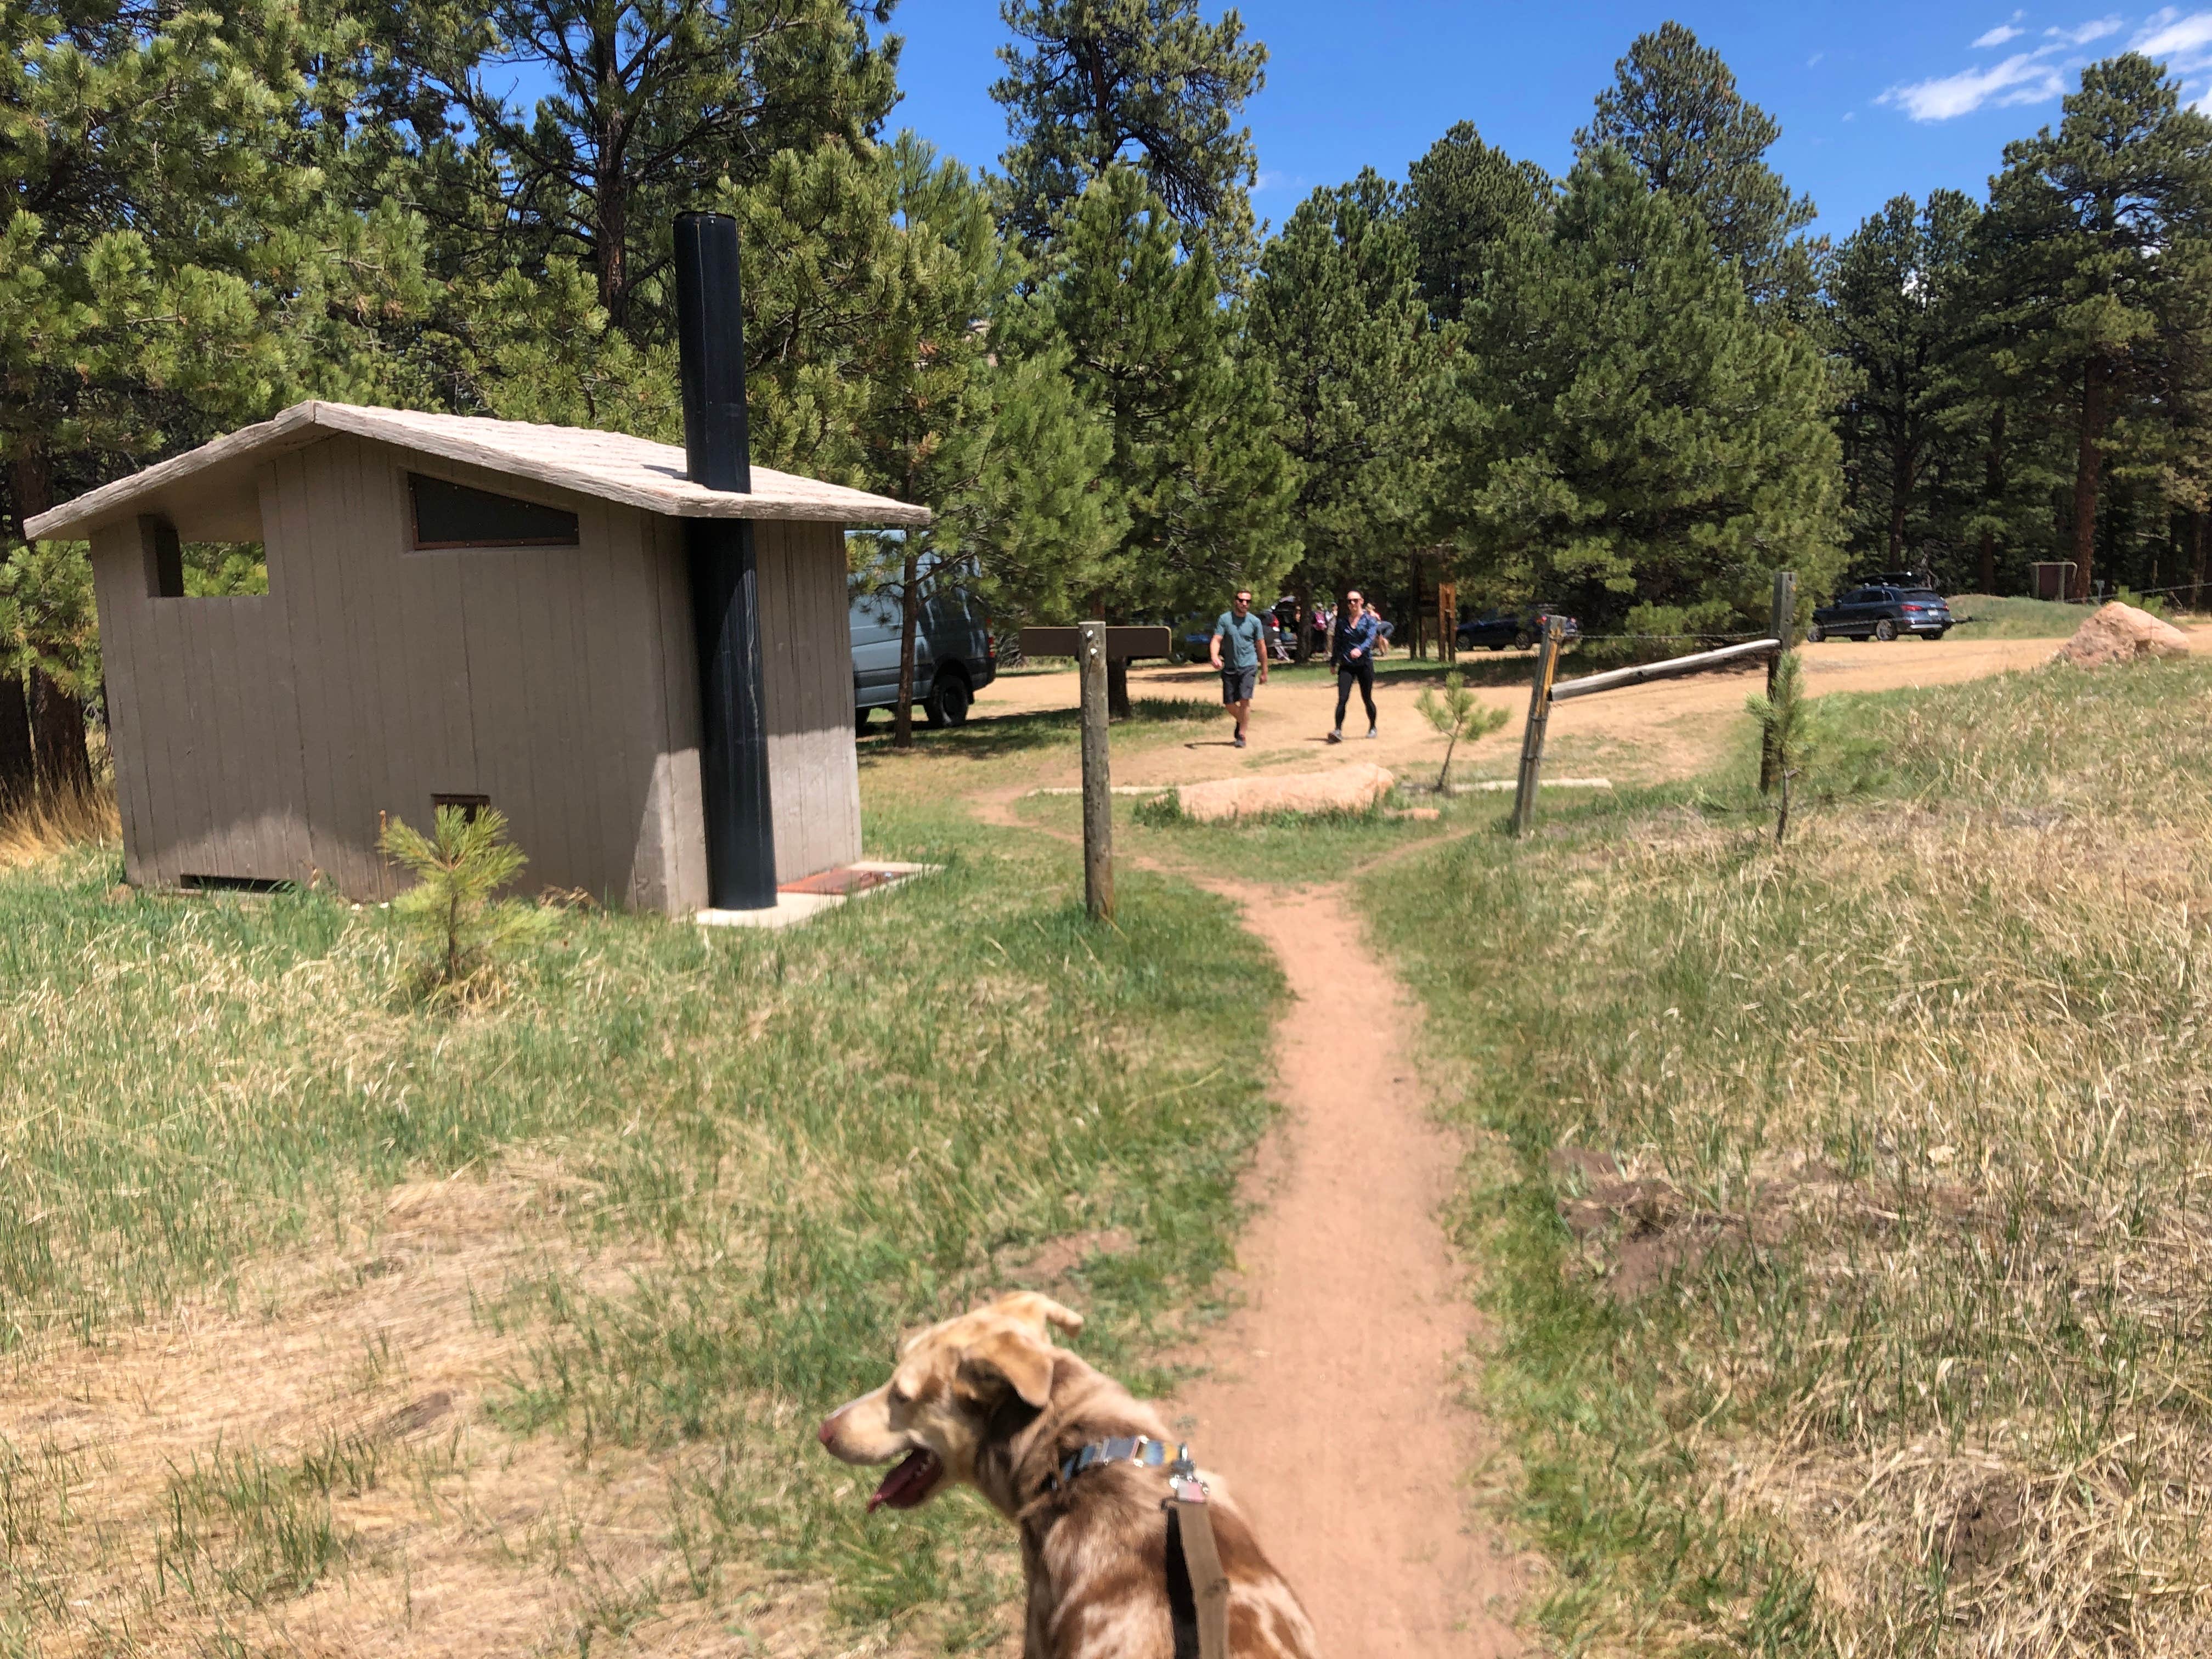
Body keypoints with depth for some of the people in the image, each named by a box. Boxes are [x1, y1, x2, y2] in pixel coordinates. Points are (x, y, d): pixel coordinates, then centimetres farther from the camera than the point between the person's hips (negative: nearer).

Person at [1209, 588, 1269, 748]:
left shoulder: (1255, 622, 0)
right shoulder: (1225, 619, -2)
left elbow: (1261, 646, 7)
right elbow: (1216, 640, -9)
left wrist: (1264, 671, 9)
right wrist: (1214, 657, -30)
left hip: (1249, 666, -1)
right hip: (1230, 667, 2)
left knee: (1244, 699, -15)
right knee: (1229, 704, 7)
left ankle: (1242, 735, -5)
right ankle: (1241, 721, 38)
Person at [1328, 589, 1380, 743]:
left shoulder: (1369, 620, -1)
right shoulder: (1342, 621, 8)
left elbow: (1371, 638, -17)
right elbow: (1338, 643, 15)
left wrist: (1360, 650, -36)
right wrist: (1333, 662, 17)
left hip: (1365, 663, -2)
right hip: (1346, 665, 2)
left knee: (1367, 699, 10)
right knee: (1342, 699, -13)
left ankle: (1372, 728, 29)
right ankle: (1338, 731, -18)